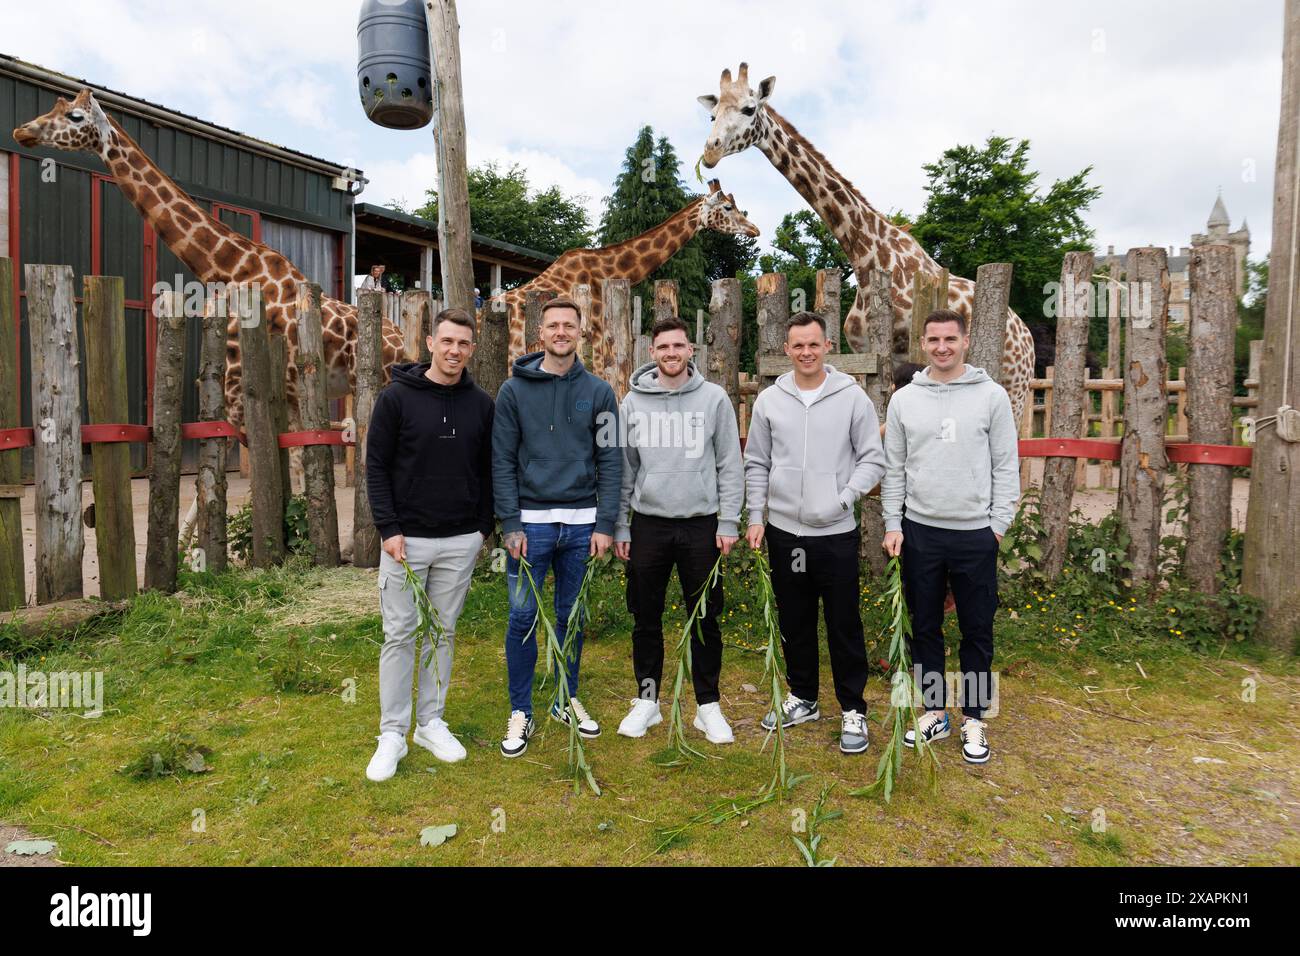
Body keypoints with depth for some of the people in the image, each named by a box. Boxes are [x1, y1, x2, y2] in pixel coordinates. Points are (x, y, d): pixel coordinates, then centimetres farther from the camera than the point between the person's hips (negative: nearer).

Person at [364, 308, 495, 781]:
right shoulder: (396, 398, -5)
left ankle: (431, 722, 26)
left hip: (461, 542, 3)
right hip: (407, 539, -3)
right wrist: (389, 529, -12)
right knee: (399, 636, 4)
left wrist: (483, 527, 5)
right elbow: (376, 467, -5)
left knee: (443, 634, 12)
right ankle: (392, 734, 16)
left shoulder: (480, 404, 4)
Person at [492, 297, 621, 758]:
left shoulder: (598, 392, 3)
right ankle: (520, 712, 17)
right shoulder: (514, 390, -1)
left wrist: (605, 524, -4)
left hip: (582, 523, 2)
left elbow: (610, 460, 2)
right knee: (523, 619, 2)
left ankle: (568, 700, 29)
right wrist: (511, 525, -9)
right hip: (531, 521, -1)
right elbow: (502, 462, -2)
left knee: (572, 617, 13)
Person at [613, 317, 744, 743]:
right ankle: (647, 700, 26)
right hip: (648, 524, 1)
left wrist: (728, 521, -5)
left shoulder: (714, 398, 0)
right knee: (646, 618, 10)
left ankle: (709, 706, 21)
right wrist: (619, 525, 4)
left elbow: (730, 464, 0)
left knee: (705, 619, 6)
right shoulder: (633, 402, 4)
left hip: (701, 524, -1)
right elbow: (623, 468, 6)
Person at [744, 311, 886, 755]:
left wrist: (843, 498, -17)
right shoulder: (769, 400, 4)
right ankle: (802, 698, 31)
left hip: (836, 533, -3)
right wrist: (755, 516, 2)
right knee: (794, 622, 15)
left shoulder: (852, 397, -3)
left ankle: (853, 710, 19)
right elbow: (756, 464, 9)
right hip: (784, 531, 3)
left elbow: (873, 459, -3)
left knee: (844, 625, 4)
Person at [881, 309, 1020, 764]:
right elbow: (893, 468, 5)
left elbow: (1006, 466, 0)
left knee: (977, 630, 8)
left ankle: (973, 719, 23)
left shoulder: (992, 395, -1)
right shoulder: (904, 399, 4)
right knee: (925, 627, 11)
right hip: (919, 531, 2)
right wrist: (892, 526, 0)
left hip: (975, 533, -1)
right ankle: (933, 712, 26)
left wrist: (998, 525, -6)